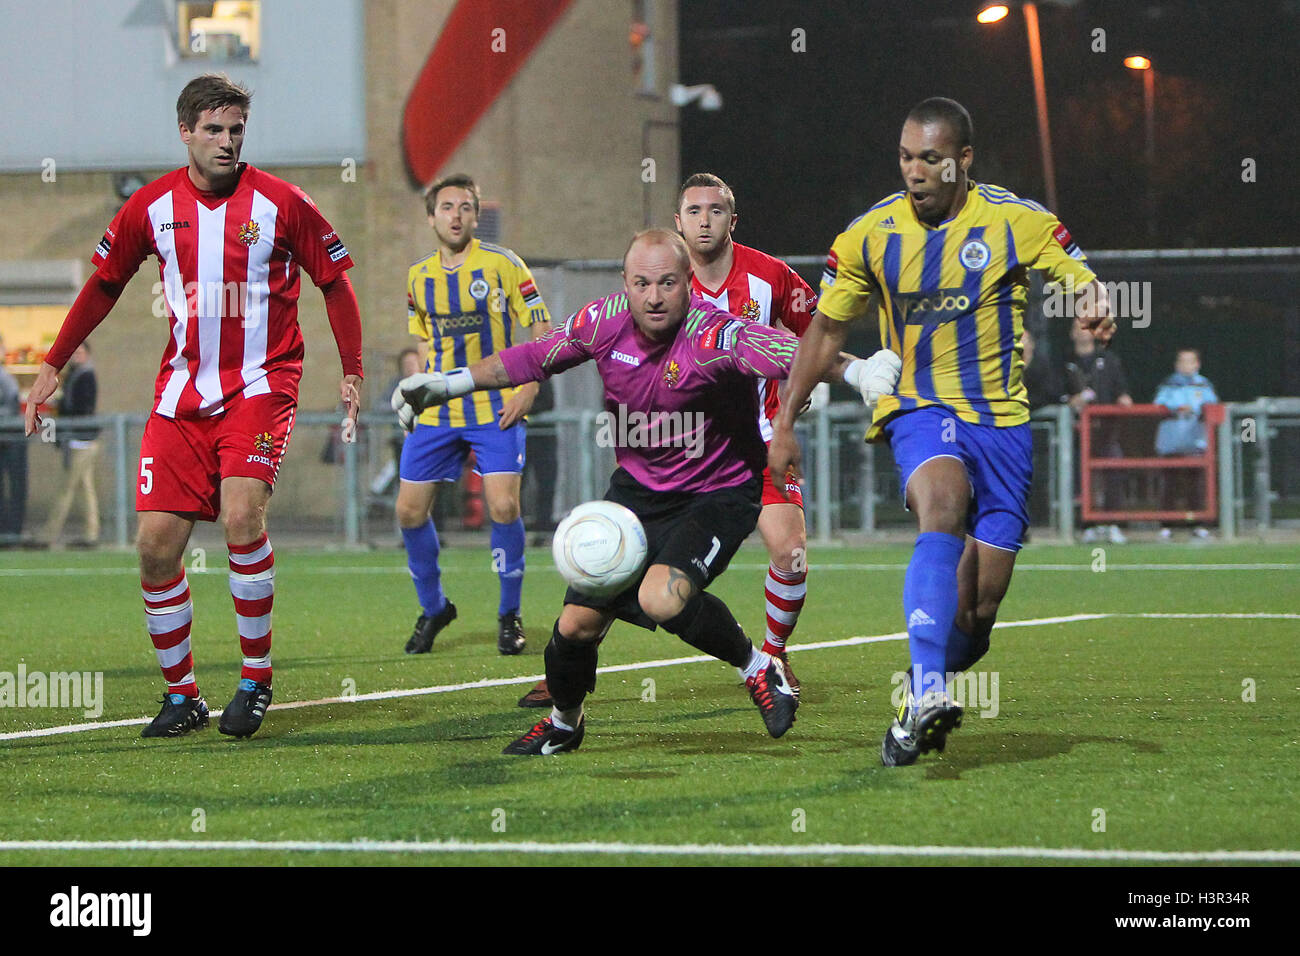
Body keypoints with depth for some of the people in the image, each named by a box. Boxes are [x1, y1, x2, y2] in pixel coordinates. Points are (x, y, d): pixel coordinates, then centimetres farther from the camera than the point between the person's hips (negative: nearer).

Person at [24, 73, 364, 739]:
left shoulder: (281, 203, -5)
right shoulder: (152, 206, 2)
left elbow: (334, 282, 5)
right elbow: (104, 284, 15)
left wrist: (352, 372, 1)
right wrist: (53, 366, 15)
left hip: (260, 384, -3)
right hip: (181, 392, 3)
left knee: (241, 515, -25)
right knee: (156, 546, -5)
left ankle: (256, 680, -9)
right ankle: (181, 695, 12)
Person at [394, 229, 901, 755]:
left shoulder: (714, 335, -28)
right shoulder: (606, 320, -11)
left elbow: (796, 355, -43)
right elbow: (535, 357, 6)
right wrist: (448, 384, 6)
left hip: (717, 493, -5)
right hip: (636, 489, 5)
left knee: (662, 600, -30)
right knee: (579, 622, 2)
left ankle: (758, 667, -4)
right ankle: (563, 722, 33)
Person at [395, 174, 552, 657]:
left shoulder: (503, 265, -6)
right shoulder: (418, 275, 7)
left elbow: (543, 332, -3)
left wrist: (527, 391, -13)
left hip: (496, 410, -4)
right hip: (436, 413, 4)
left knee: (504, 506, -17)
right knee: (410, 510, 0)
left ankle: (509, 616, 2)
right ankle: (433, 608, 23)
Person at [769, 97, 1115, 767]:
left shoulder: (1018, 221, -3)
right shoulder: (869, 235, 1)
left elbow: (1087, 284, 3)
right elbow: (825, 328, 12)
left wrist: (1095, 307, -22)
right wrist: (784, 422, 11)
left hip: (1002, 417, 1)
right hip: (917, 409, -1)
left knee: (981, 601, -2)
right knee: (942, 509, -34)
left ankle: (922, 704, 24)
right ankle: (927, 696, -47)